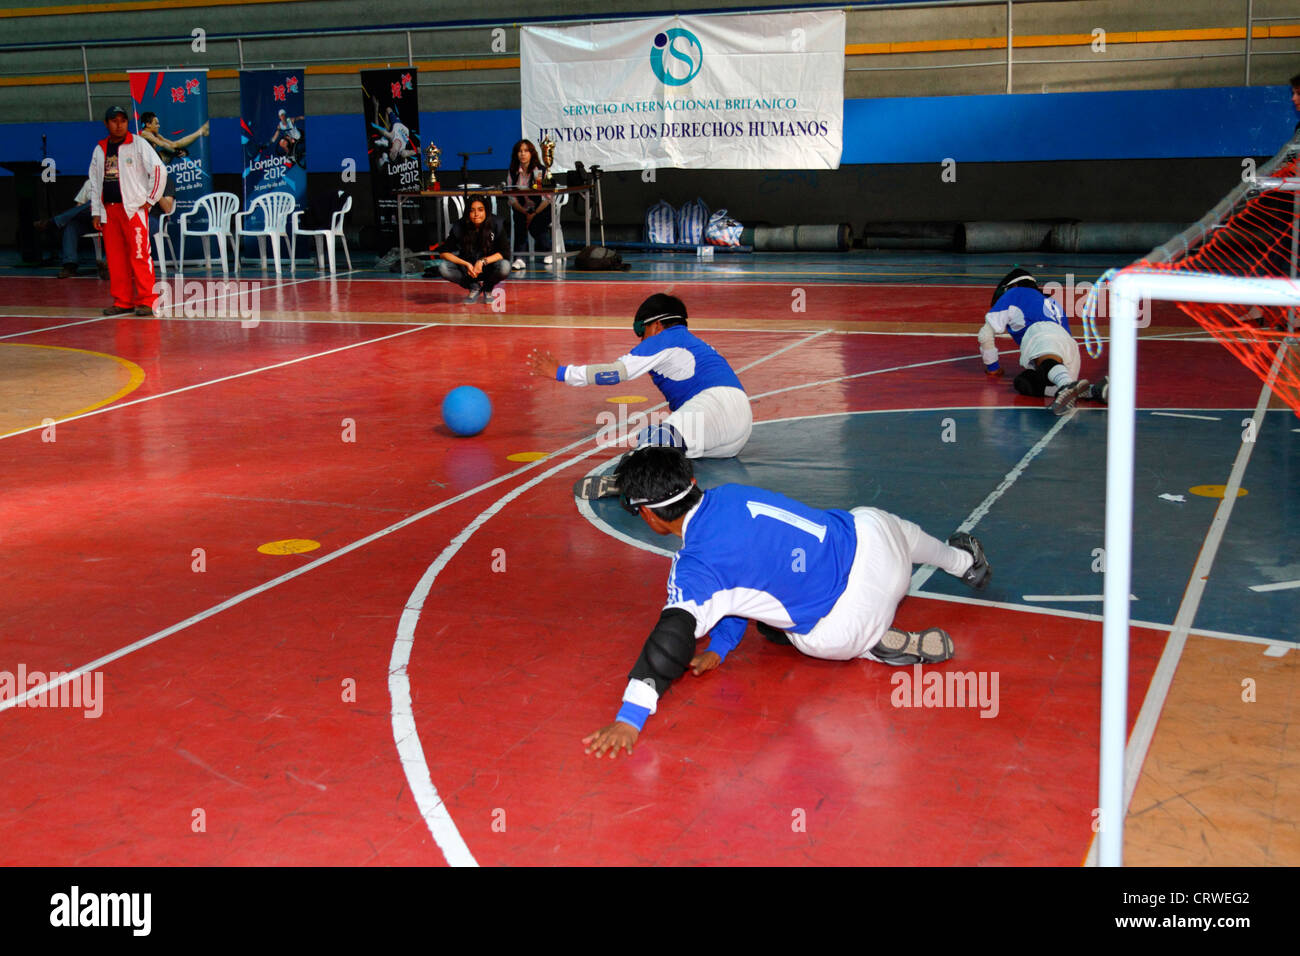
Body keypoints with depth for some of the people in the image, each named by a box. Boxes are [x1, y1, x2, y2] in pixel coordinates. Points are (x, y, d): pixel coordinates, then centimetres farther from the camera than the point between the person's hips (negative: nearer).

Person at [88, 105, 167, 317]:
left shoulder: (138, 144, 1)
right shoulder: (100, 150, 16)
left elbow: (159, 170, -3)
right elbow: (94, 182, 21)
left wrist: (150, 199, -5)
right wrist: (96, 212, 15)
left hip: (134, 208, -5)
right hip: (108, 209, 5)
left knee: (139, 255, -9)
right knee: (115, 258, 4)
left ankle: (146, 301, -5)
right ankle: (123, 301, 11)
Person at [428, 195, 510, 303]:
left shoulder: (495, 224, -17)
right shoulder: (459, 227, -15)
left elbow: (505, 253, -17)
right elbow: (443, 253, -13)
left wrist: (483, 261, -30)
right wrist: (466, 264, -26)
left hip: (489, 268, -1)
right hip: (468, 267, 1)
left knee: (505, 267, -35)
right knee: (443, 268, -25)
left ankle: (488, 288, 1)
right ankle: (474, 287, 1)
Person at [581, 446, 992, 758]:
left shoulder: (695, 569, -19)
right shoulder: (728, 495, 2)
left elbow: (672, 638, -28)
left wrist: (630, 718, -29)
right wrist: (719, 649, 14)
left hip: (845, 628, -7)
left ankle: (875, 645, 8)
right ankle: (961, 559, 63)